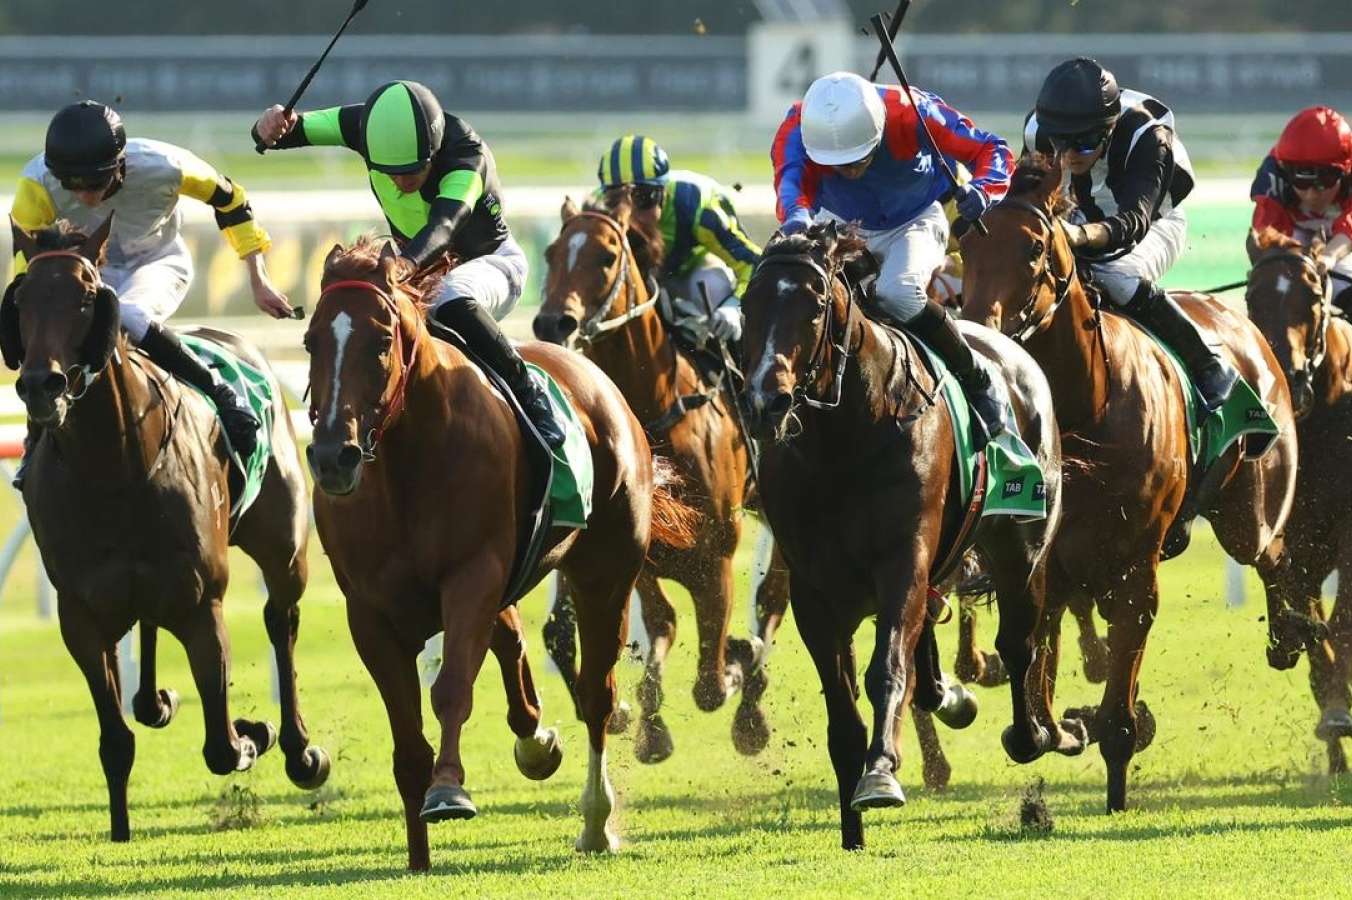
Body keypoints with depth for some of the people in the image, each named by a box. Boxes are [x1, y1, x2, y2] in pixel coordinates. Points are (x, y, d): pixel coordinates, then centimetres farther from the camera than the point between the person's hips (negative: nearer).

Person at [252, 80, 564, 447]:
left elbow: (444, 224, -52)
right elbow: (298, 131, -17)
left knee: (452, 300, -39)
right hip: (415, 263, 6)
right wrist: (269, 129, -43)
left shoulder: (468, 153, -36)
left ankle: (530, 397, -27)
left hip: (492, 261, -6)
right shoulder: (366, 125, -21)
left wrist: (407, 265, -73)